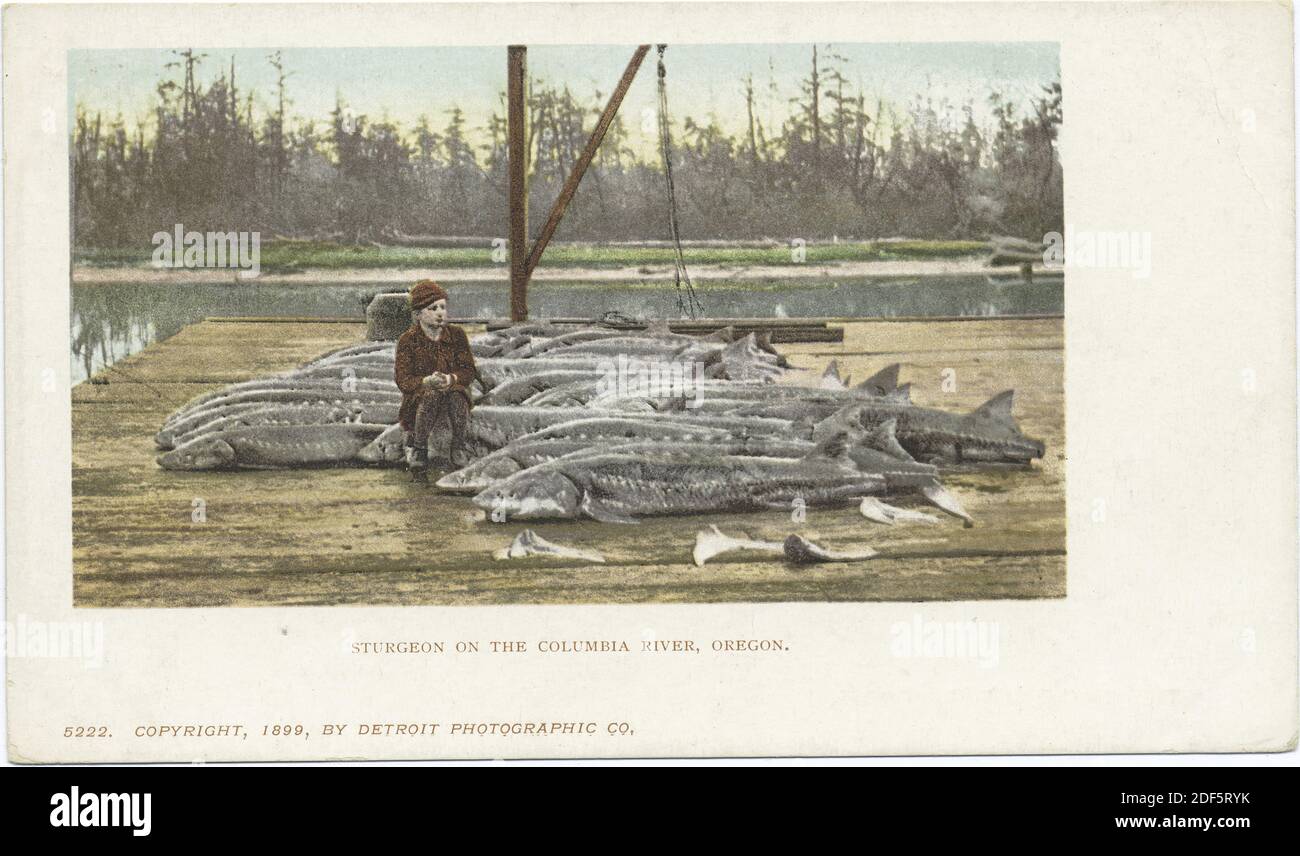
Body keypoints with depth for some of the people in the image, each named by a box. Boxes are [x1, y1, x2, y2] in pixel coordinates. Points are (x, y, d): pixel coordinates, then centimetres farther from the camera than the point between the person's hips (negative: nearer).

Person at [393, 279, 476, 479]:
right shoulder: (408, 341, -2)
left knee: (456, 394, -34)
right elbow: (403, 380, -11)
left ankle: (458, 453, -28)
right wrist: (427, 381, -31)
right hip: (418, 402, -1)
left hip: (454, 394, 1)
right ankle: (418, 453, -30)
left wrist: (450, 379, -25)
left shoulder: (456, 335, 4)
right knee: (431, 395, -36)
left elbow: (468, 371, -2)